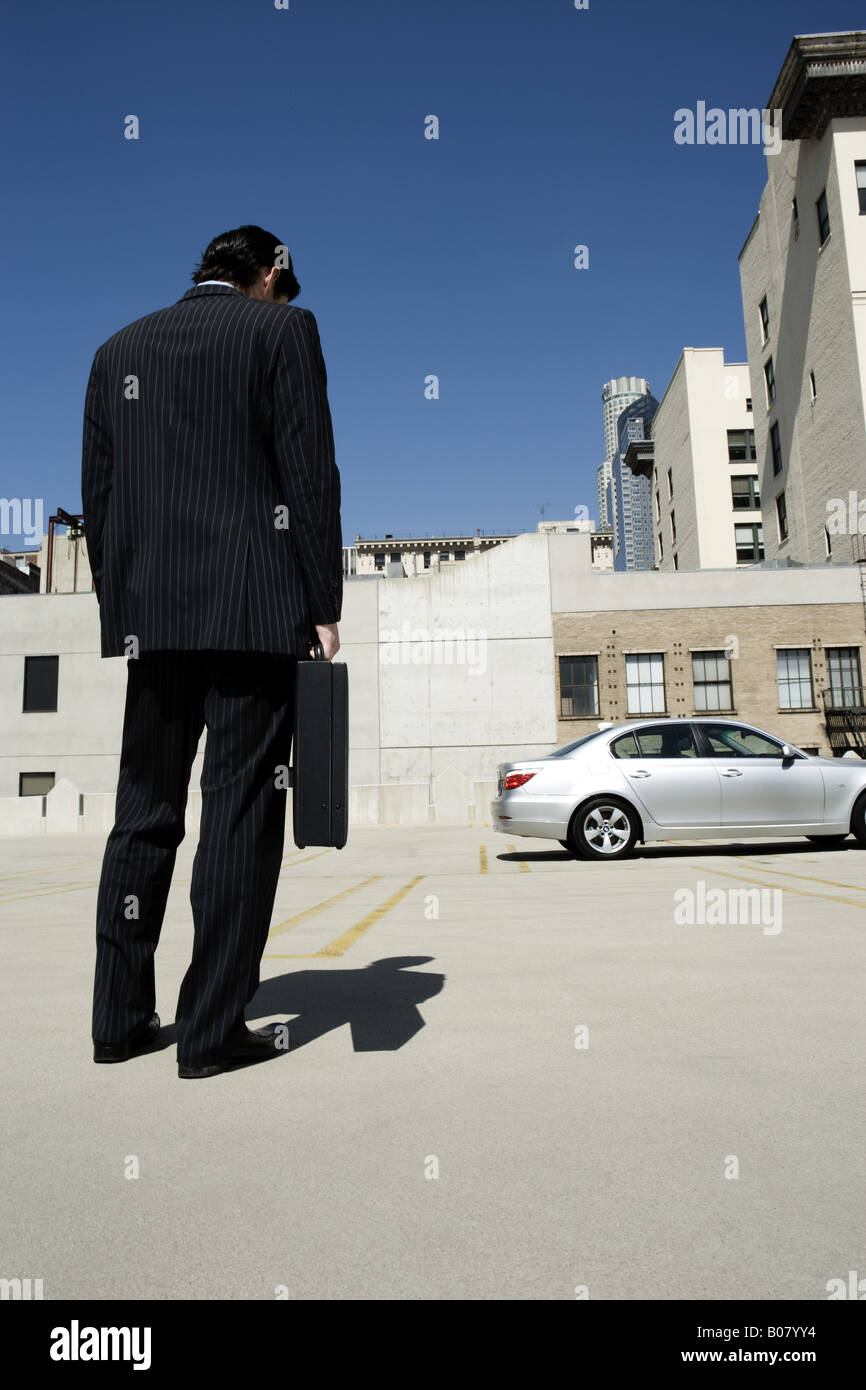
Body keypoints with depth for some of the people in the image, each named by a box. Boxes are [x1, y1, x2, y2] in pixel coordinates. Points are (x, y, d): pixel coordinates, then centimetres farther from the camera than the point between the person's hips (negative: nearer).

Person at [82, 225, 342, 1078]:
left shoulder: (118, 350, 20)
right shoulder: (281, 328, 6)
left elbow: (97, 497, 15)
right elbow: (309, 476, -5)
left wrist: (123, 608, 17)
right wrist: (324, 606, -5)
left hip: (150, 616, 5)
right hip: (254, 612, -5)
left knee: (144, 815, 10)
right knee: (240, 814, -2)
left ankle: (120, 1019, 16)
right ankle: (214, 1031, 3)